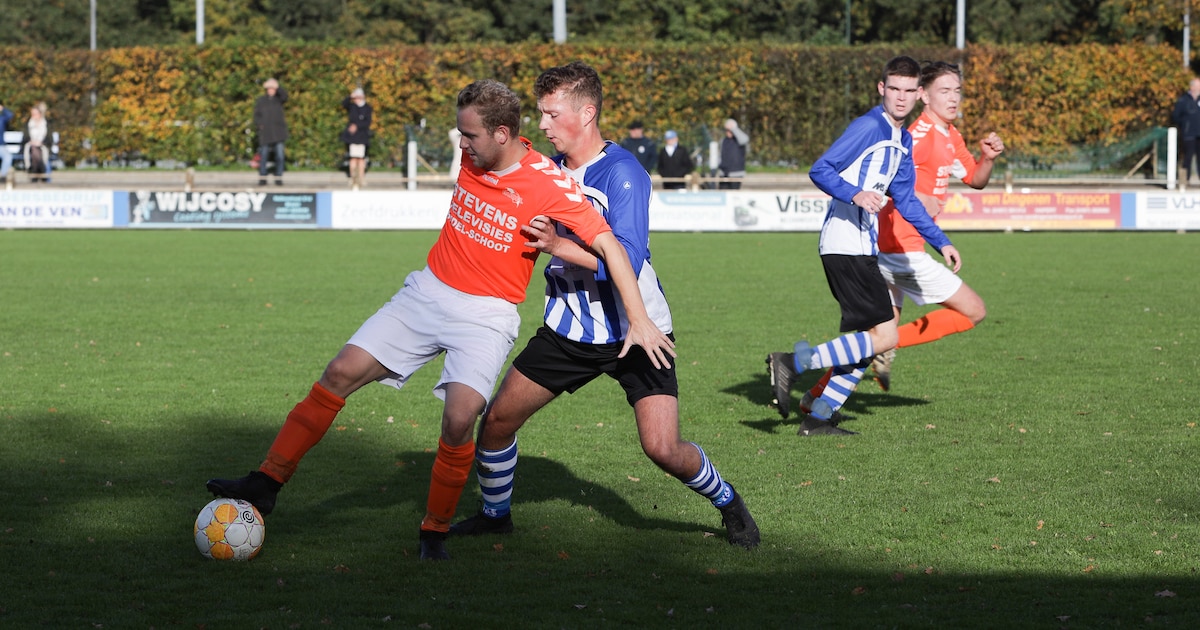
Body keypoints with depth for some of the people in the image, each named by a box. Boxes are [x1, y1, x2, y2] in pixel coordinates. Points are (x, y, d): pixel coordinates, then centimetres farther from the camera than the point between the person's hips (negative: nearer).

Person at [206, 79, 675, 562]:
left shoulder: (550, 186, -19)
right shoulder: (474, 155, -2)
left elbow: (609, 245, -18)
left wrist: (639, 322, -19)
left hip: (487, 314, -5)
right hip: (428, 292, 5)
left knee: (459, 420, -23)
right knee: (341, 373, -4)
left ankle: (435, 530, -1)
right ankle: (266, 483, 2)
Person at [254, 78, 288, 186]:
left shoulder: (279, 99, 9)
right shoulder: (261, 100, 8)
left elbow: (284, 96, -14)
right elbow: (257, 115, 7)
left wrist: (277, 86, -27)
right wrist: (259, 125, -9)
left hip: (278, 131, 0)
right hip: (265, 132, 0)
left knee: (279, 155, -4)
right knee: (264, 155, 0)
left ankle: (279, 179, 1)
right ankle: (262, 178, 7)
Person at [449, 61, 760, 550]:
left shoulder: (622, 173, -19)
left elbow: (627, 263, -29)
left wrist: (558, 244, -33)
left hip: (634, 330, -6)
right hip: (569, 327, 6)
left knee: (663, 449, -15)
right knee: (497, 418, 0)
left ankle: (728, 503, 14)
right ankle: (495, 513, 24)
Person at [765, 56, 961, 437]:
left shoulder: (903, 140, 19)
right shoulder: (868, 127, -10)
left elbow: (905, 200, 27)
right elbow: (820, 170, -15)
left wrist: (940, 242, 25)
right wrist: (856, 194, -31)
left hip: (864, 248, 10)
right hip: (846, 245, -10)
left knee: (867, 342, 9)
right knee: (884, 337, -14)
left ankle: (818, 419, 13)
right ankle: (793, 363, -12)